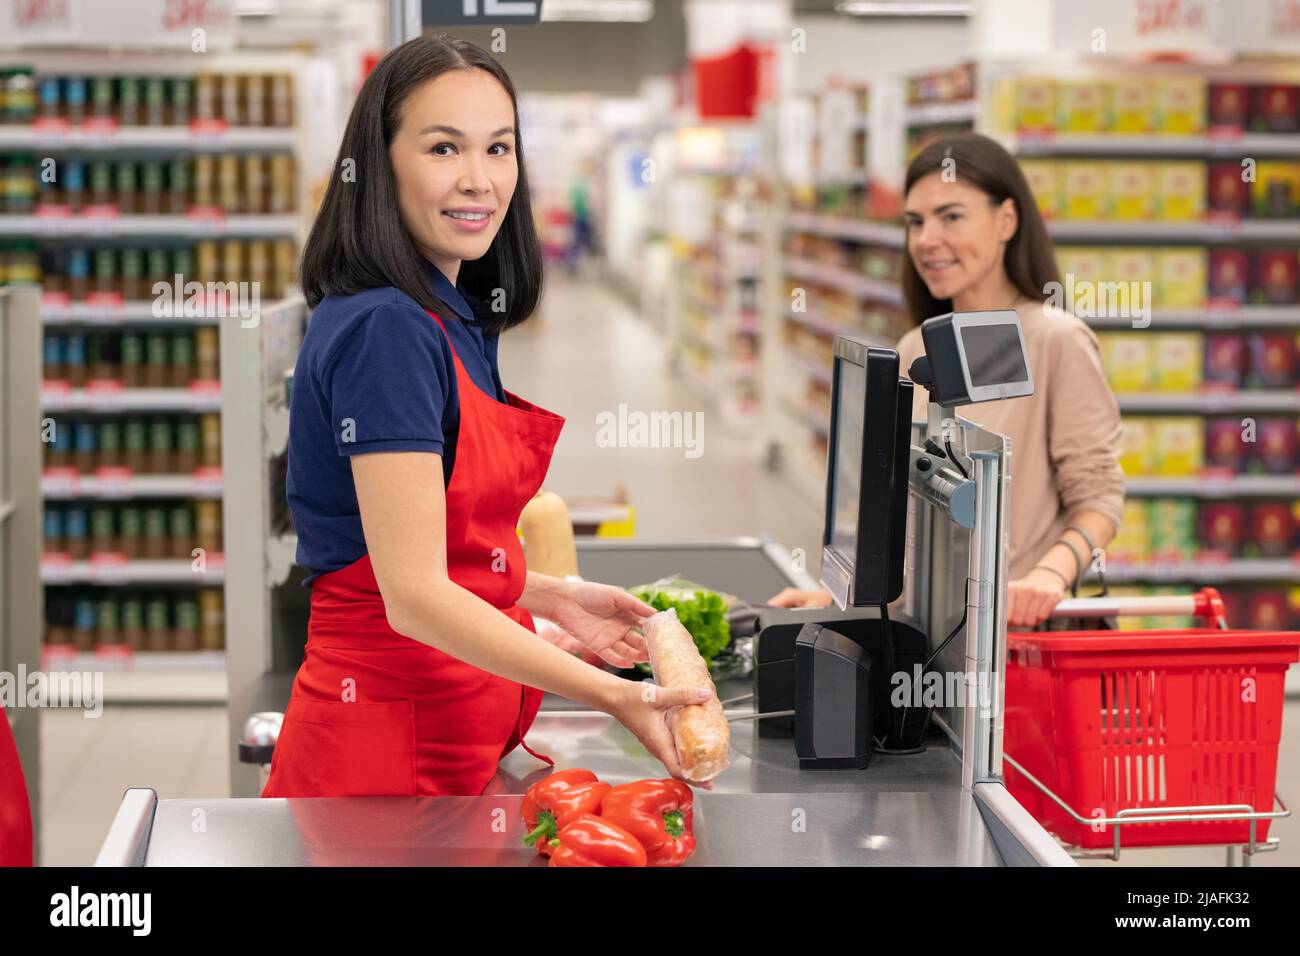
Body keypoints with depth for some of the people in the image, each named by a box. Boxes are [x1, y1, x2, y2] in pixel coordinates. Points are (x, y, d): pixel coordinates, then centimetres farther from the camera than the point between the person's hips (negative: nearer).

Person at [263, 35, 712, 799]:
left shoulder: (457, 319, 10)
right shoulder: (384, 330, -19)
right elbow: (413, 595, -24)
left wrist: (550, 597, 8)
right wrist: (613, 696, -29)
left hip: (468, 747, 9)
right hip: (386, 742, -9)